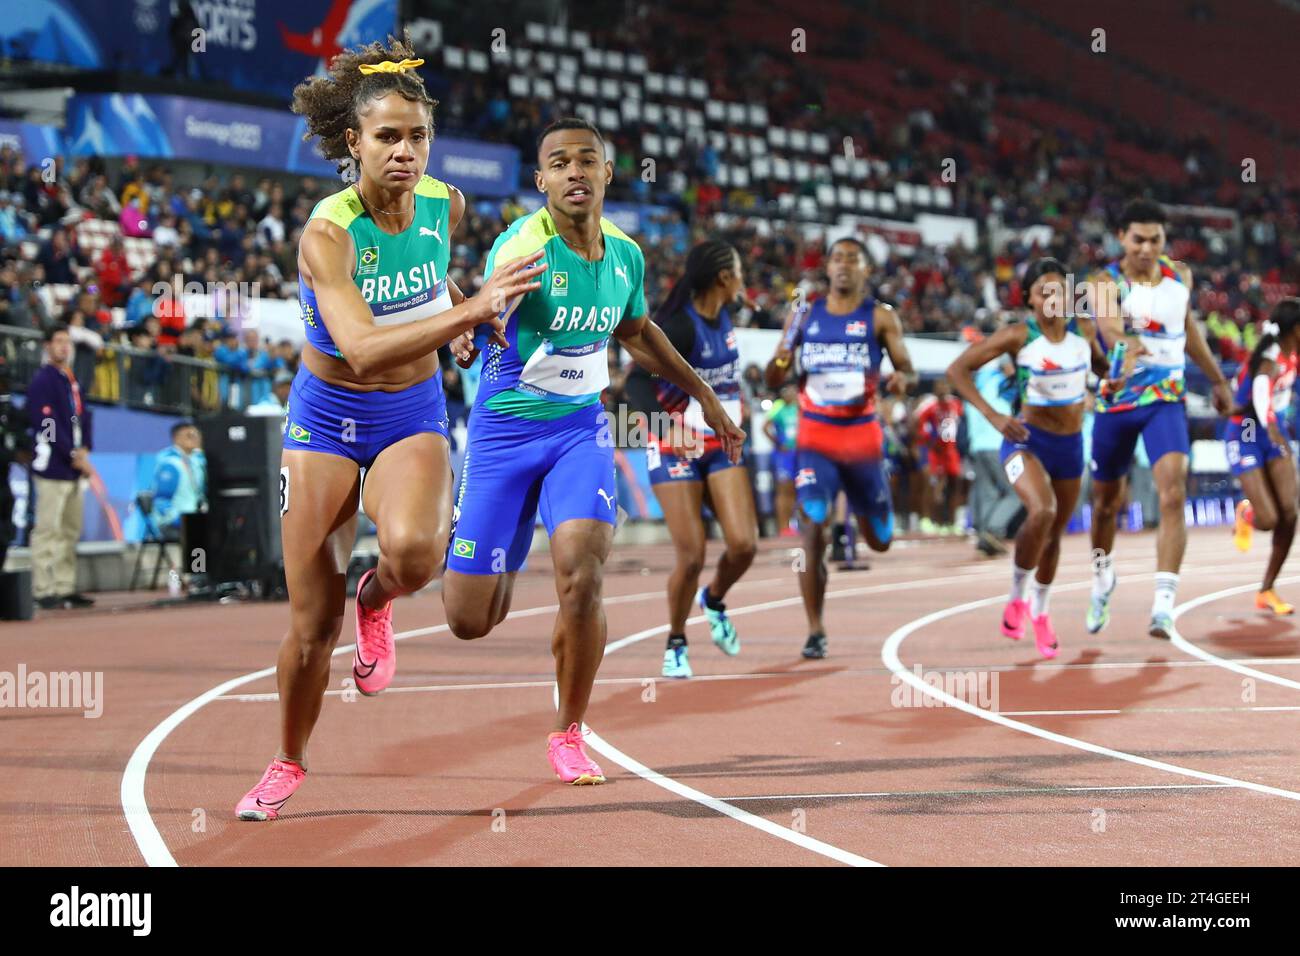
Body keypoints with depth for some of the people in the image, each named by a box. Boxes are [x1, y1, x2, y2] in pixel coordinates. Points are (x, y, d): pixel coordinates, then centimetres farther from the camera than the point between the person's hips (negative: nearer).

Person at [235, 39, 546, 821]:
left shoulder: (445, 204, -8)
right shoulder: (328, 233, -23)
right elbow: (363, 348, -36)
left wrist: (464, 307, -1)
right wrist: (472, 309, -43)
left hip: (413, 415, 2)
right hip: (328, 416, -2)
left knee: (413, 548, -32)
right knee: (312, 625, 2)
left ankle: (377, 604, 5)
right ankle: (289, 764, 27)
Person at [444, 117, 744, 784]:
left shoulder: (625, 255, 0)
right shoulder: (522, 246, -18)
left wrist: (704, 396, 27)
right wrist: (467, 334, -61)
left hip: (580, 429, 3)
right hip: (503, 429, -3)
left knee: (582, 578, -20)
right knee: (470, 620, -2)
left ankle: (568, 736, 0)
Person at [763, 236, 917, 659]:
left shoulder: (881, 317, 1)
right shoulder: (803, 315, 6)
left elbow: (907, 369, 0)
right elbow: (772, 381, 9)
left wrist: (902, 378, -24)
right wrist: (783, 357, -13)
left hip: (862, 437, 0)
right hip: (815, 437, 0)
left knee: (880, 541, 11)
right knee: (812, 531, -18)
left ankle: (863, 507, 50)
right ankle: (815, 632, -10)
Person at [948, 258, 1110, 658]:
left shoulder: (1084, 330, -2)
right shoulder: (1018, 336, -15)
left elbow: (1100, 363, 20)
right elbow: (958, 370, -14)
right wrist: (993, 416, -24)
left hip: (1071, 444, 5)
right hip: (1027, 440, -5)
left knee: (1055, 532, 16)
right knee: (1042, 512, -30)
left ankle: (1040, 613, 39)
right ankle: (1017, 597, -9)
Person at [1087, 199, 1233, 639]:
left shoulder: (1179, 276, 0)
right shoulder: (1108, 282, -14)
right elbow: (1108, 324, -36)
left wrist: (1217, 379, 27)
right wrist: (1126, 345, -59)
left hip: (1166, 400, 1)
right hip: (1116, 401, -1)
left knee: (1172, 492, -20)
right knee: (1107, 500, 15)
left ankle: (1164, 603, -24)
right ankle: (1103, 577, 45)